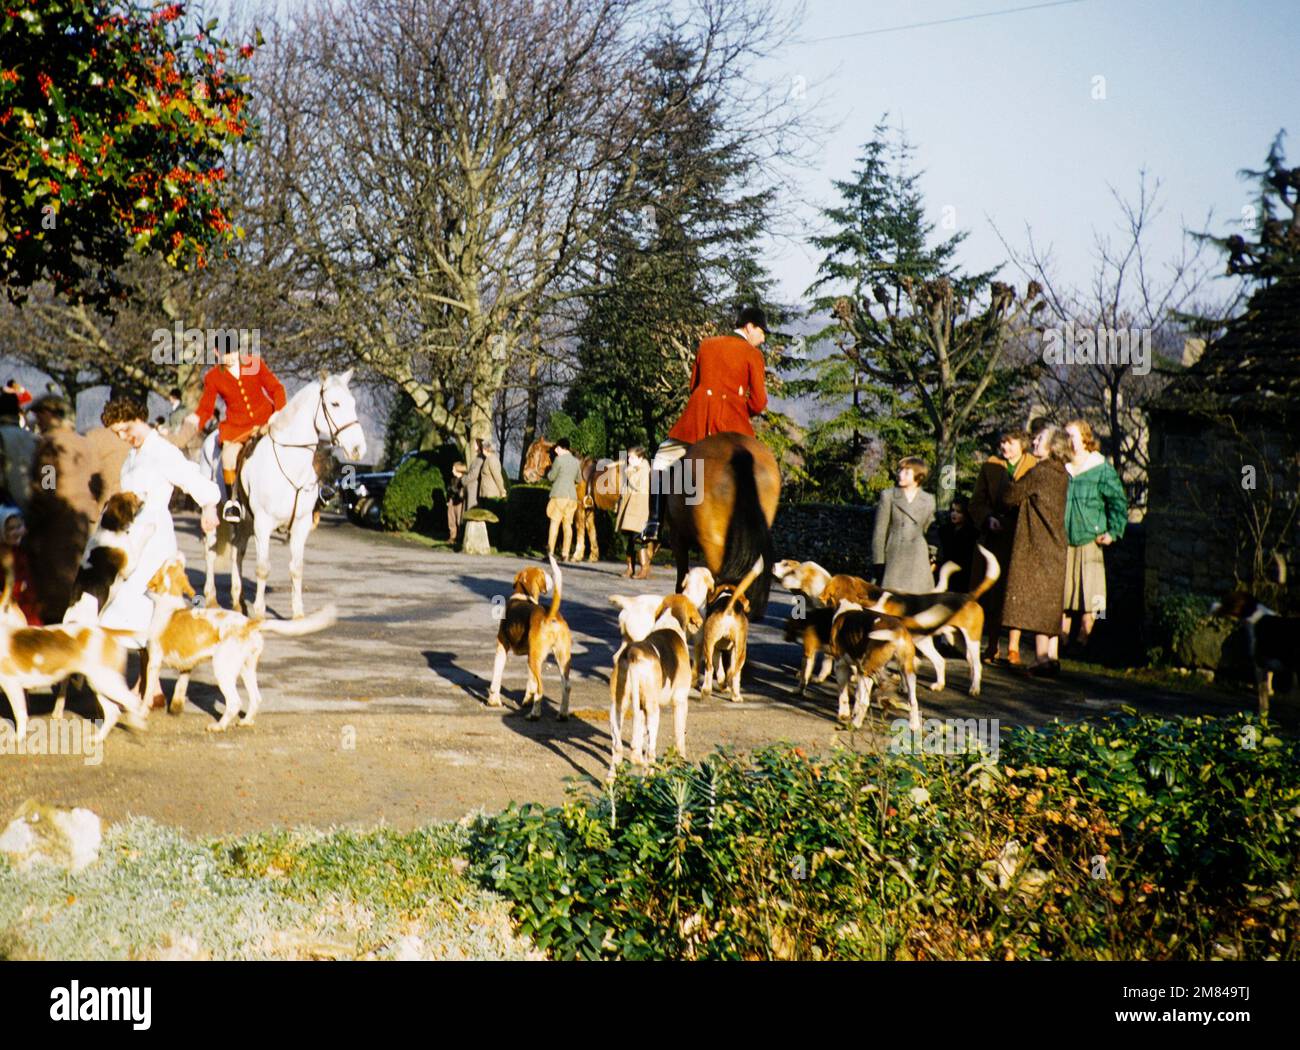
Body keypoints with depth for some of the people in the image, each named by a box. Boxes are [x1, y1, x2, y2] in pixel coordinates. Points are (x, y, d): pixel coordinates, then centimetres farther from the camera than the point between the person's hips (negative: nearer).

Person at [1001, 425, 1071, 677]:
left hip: (1038, 546, -8)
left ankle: (1042, 658, -3)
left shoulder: (1039, 472, -15)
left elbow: (1011, 496, -6)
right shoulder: (1061, 474, 11)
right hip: (1056, 546, 8)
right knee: (1050, 603, 11)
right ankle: (1051, 657, 14)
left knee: (1037, 601, -4)